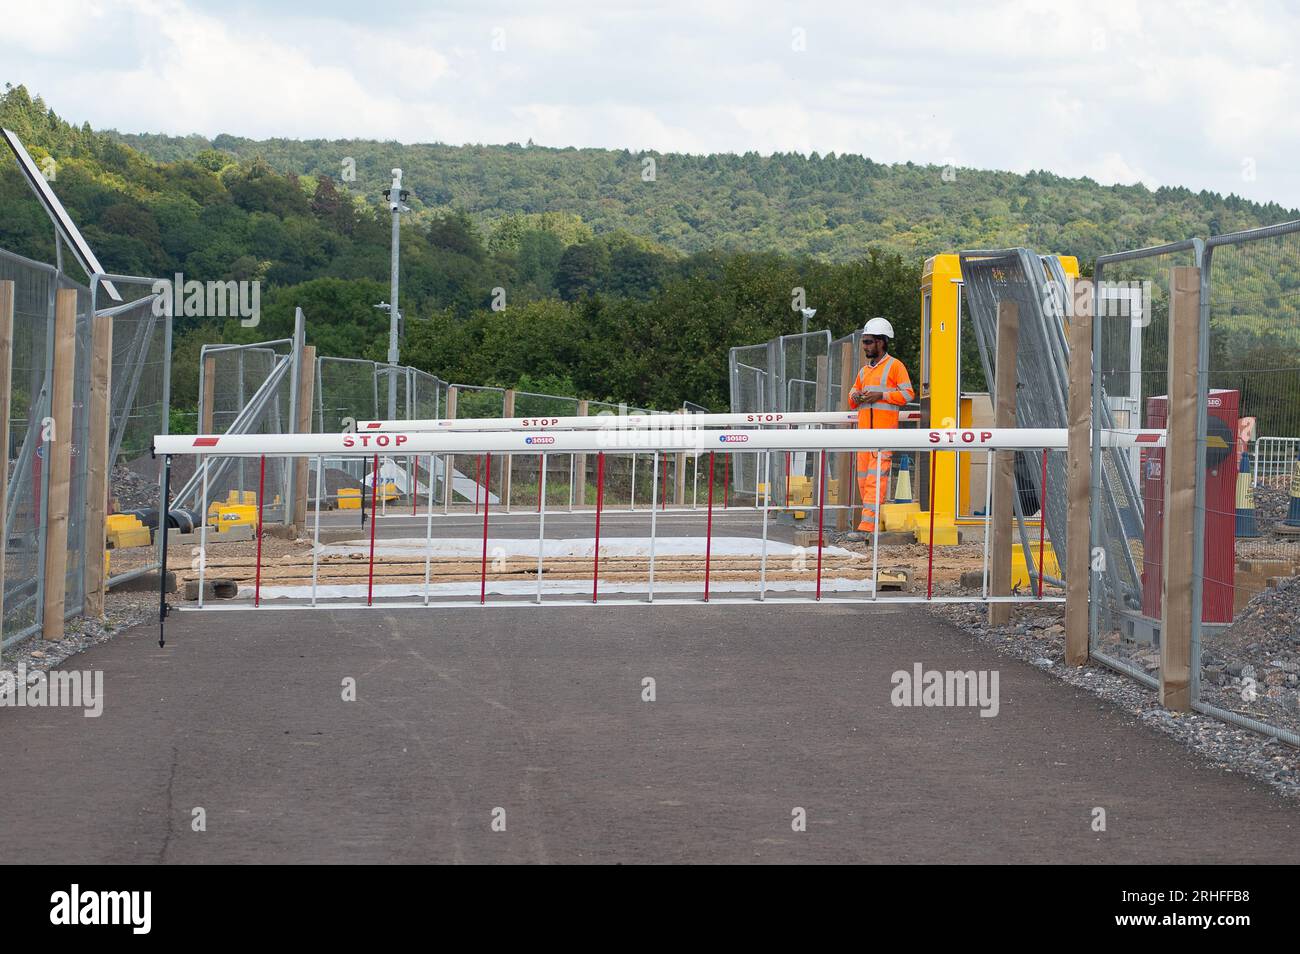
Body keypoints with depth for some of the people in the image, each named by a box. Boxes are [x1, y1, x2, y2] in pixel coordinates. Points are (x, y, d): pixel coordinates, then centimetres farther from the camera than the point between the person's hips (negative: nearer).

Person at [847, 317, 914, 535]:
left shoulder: (894, 366, 1)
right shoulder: (864, 371, 22)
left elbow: (908, 394, -6)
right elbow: (853, 401, 27)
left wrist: (881, 395, -13)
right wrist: (855, 398, 3)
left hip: (885, 430, -8)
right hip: (864, 428, 8)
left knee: (877, 475, -14)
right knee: (863, 475, 4)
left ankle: (868, 523, -21)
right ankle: (872, 518, 11)